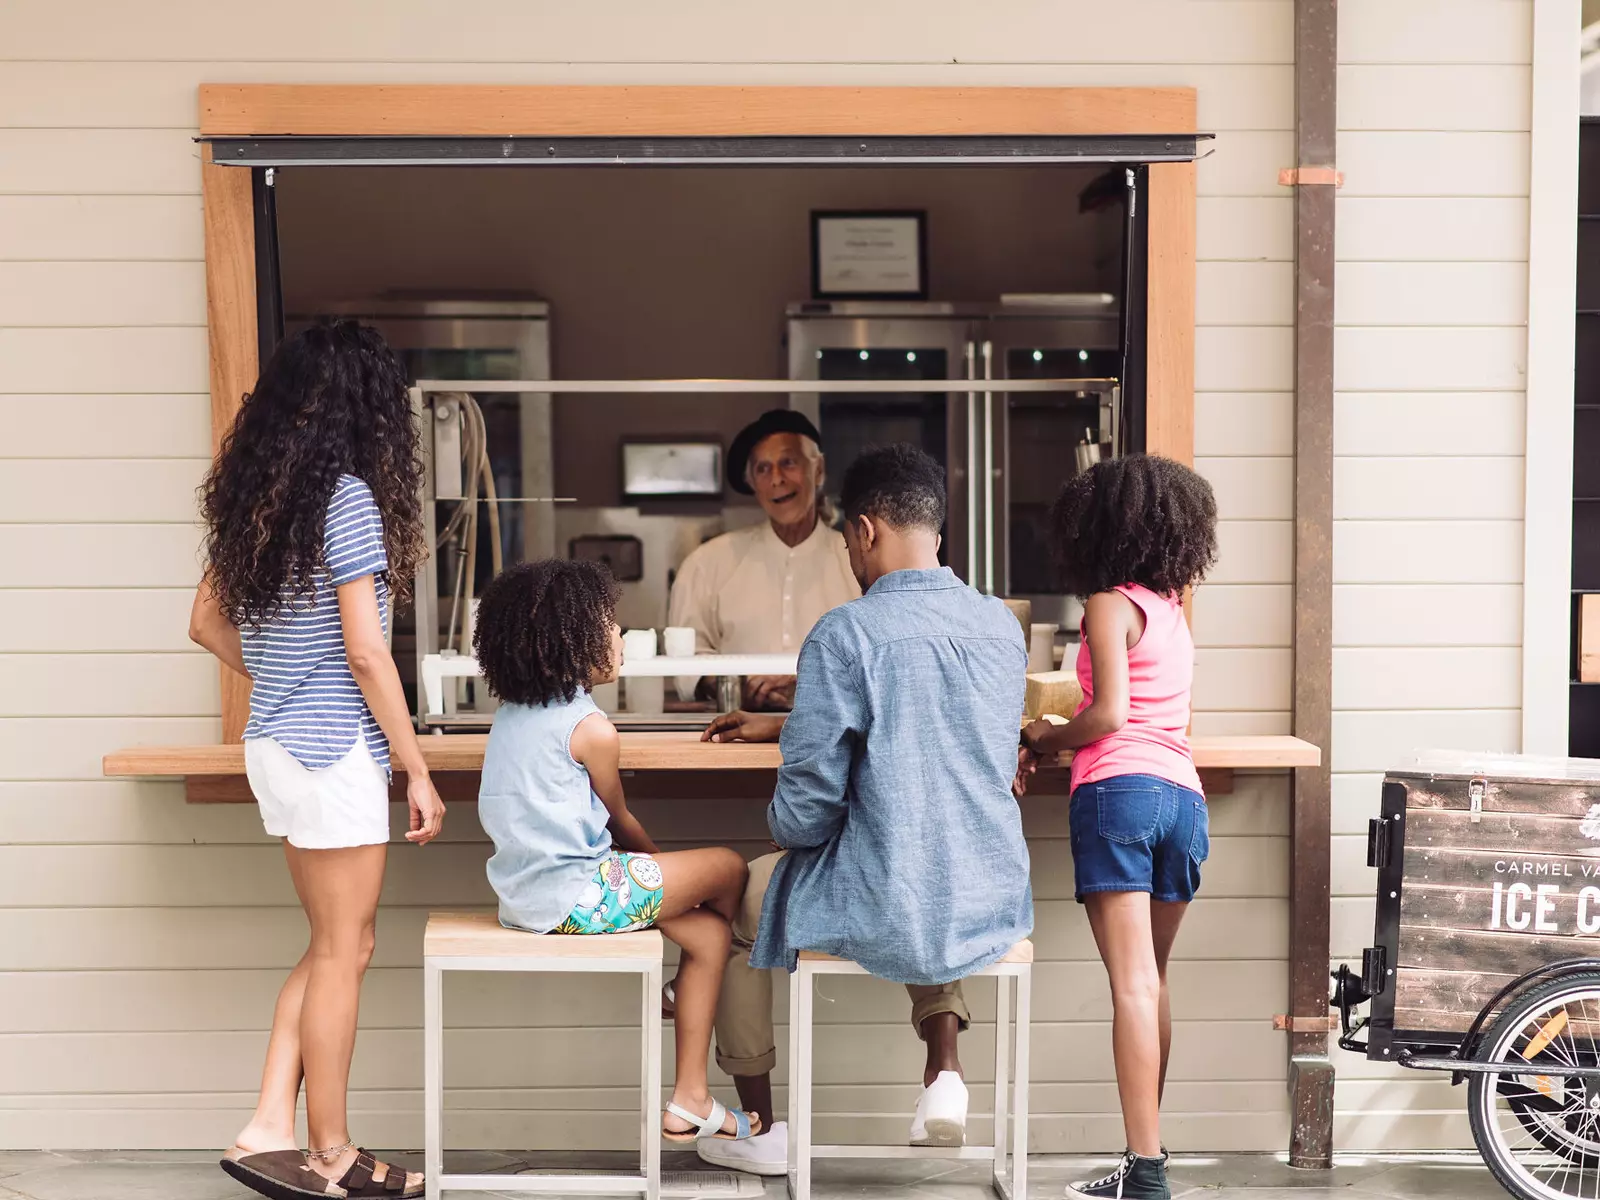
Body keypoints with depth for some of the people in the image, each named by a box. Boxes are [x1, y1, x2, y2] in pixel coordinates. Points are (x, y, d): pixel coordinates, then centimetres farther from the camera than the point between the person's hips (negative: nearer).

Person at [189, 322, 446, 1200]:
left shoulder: (250, 496, 9)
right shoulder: (347, 495, -15)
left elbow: (207, 624, 16)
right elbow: (365, 651, -17)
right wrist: (418, 771, -11)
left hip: (273, 746, 8)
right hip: (335, 751, -8)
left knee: (331, 947, 16)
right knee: (343, 954, 3)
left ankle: (268, 1129, 14)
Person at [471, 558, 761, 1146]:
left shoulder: (512, 713, 10)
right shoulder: (590, 727, -14)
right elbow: (620, 821, 0)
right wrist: (659, 862, 22)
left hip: (525, 893, 9)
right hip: (576, 897, -9)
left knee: (708, 932, 13)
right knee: (728, 868, 3)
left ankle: (690, 1097, 12)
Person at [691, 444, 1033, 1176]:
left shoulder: (844, 634, -17)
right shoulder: (1002, 627, 3)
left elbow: (807, 808, -16)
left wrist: (783, 830, 9)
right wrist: (784, 726, 26)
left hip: (886, 920, -5)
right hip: (995, 911, 5)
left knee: (738, 899, 25)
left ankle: (760, 1127, 35)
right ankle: (944, 1070, 21)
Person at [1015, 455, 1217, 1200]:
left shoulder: (1110, 605, -2)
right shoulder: (1171, 610, 20)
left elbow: (1109, 714, -12)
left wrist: (1042, 742, 2)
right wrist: (1059, 737, 21)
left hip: (1120, 791, -7)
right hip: (1182, 795, 7)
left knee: (1134, 985, -11)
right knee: (1152, 984, 14)